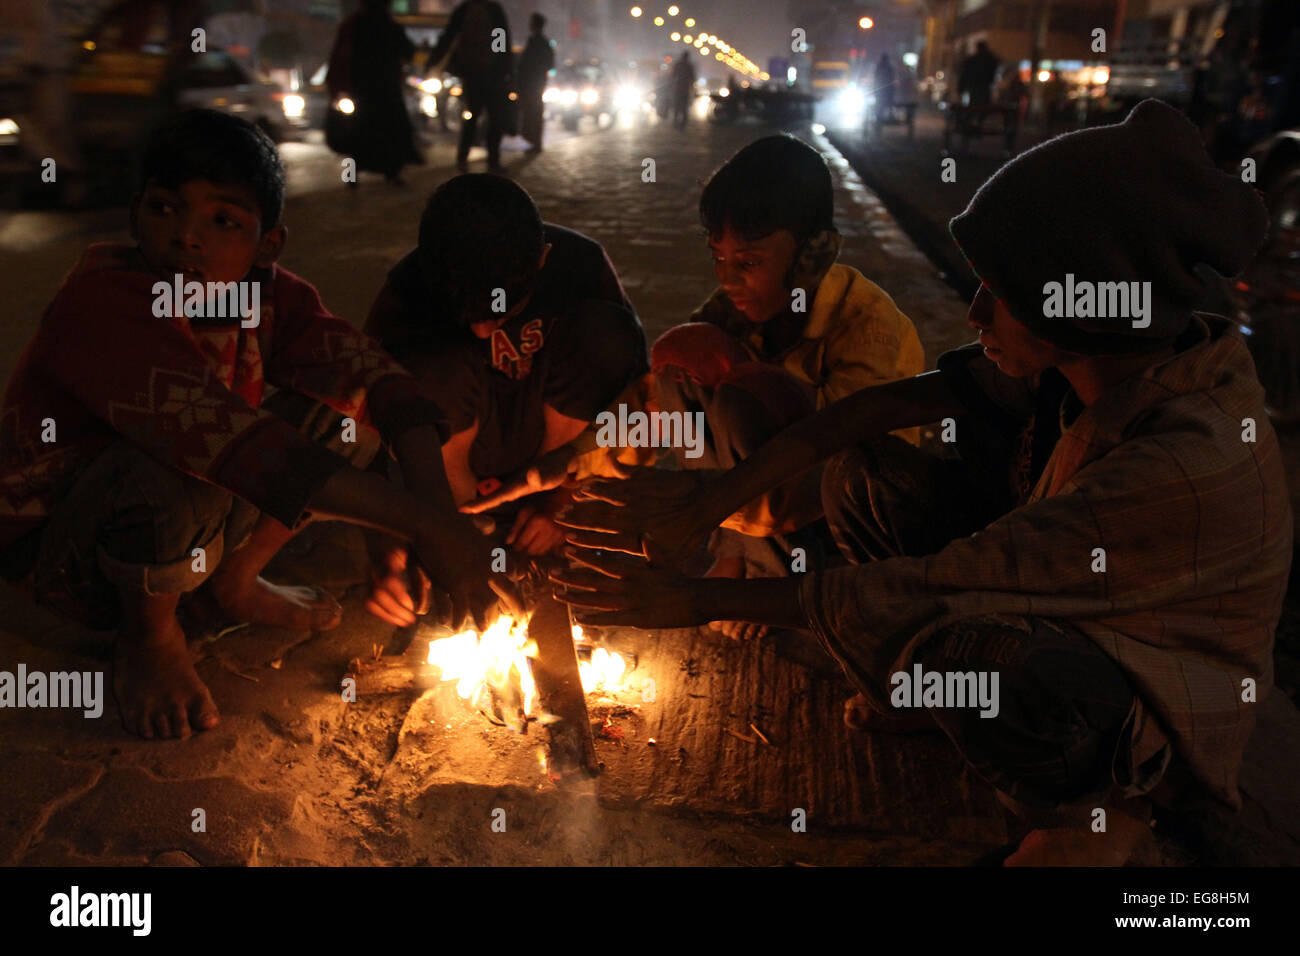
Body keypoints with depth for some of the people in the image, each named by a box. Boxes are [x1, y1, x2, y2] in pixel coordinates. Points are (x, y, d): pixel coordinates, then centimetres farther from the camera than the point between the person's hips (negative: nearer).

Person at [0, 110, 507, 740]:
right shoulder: (100, 303, -31)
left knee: (338, 416, -8)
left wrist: (434, 498, -39)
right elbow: (230, 442, -43)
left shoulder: (268, 294, -10)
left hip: (185, 531, 6)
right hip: (62, 550, -6)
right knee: (180, 474, -38)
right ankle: (149, 637, -5)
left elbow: (374, 378, -19)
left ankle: (235, 582, 10)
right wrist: (418, 524, -47)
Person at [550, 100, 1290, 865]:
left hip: (1156, 709, -6)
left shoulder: (1192, 466, -37)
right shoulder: (1119, 349, -15)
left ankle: (1099, 812, -7)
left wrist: (700, 601, -28)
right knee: (864, 476, -6)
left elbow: (939, 584, -35)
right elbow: (895, 404, -13)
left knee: (956, 639, -39)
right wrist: (709, 502, -16)